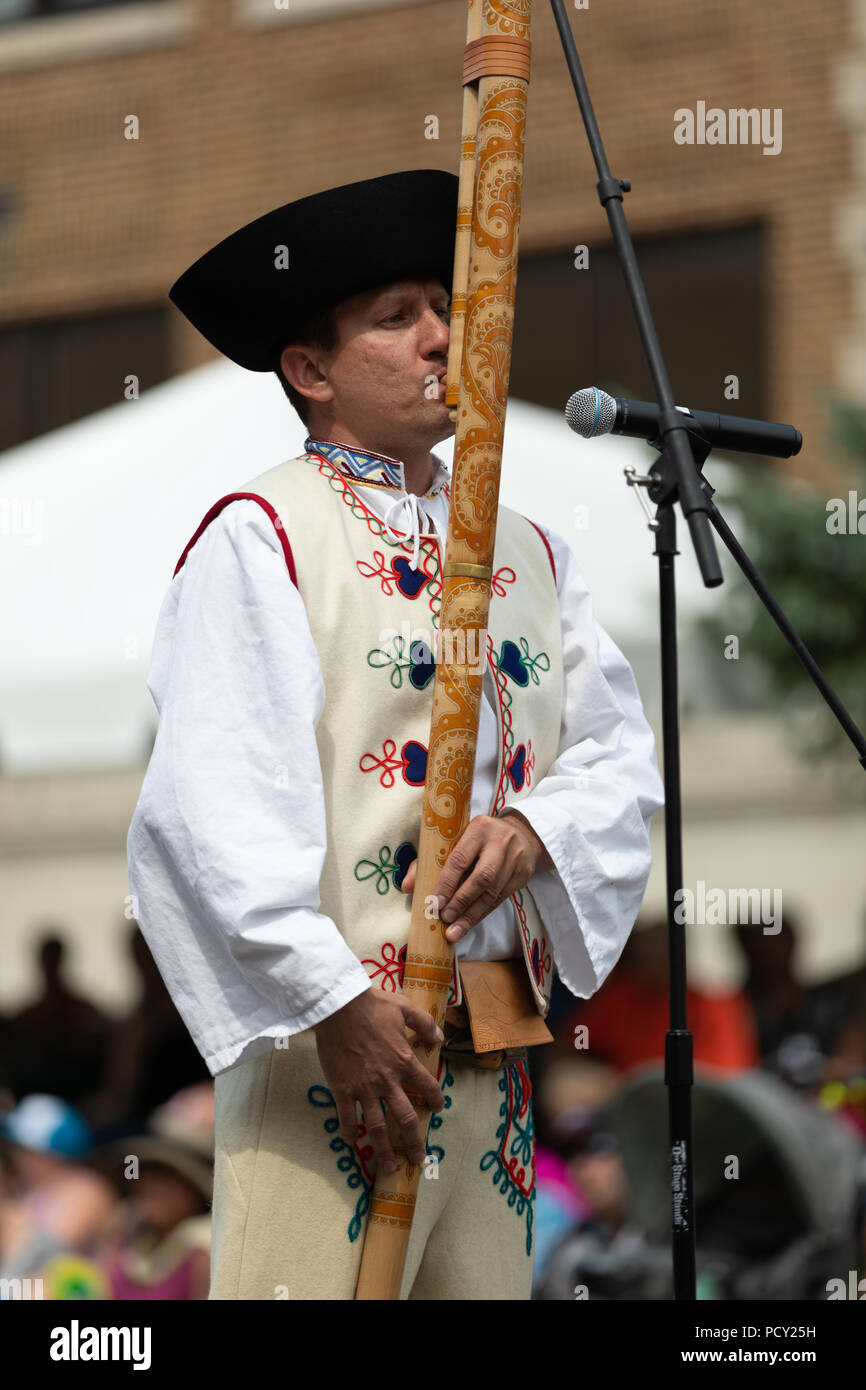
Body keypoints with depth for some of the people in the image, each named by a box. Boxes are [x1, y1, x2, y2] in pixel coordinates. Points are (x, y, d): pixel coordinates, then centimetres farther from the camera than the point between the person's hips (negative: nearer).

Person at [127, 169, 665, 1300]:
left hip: (496, 1038, 6)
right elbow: (218, 800, -12)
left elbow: (621, 749, 13)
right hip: (325, 1031, -6)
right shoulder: (260, 538, -3)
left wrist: (532, 826, -10)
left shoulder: (527, 551, 18)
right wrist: (334, 998, -19)